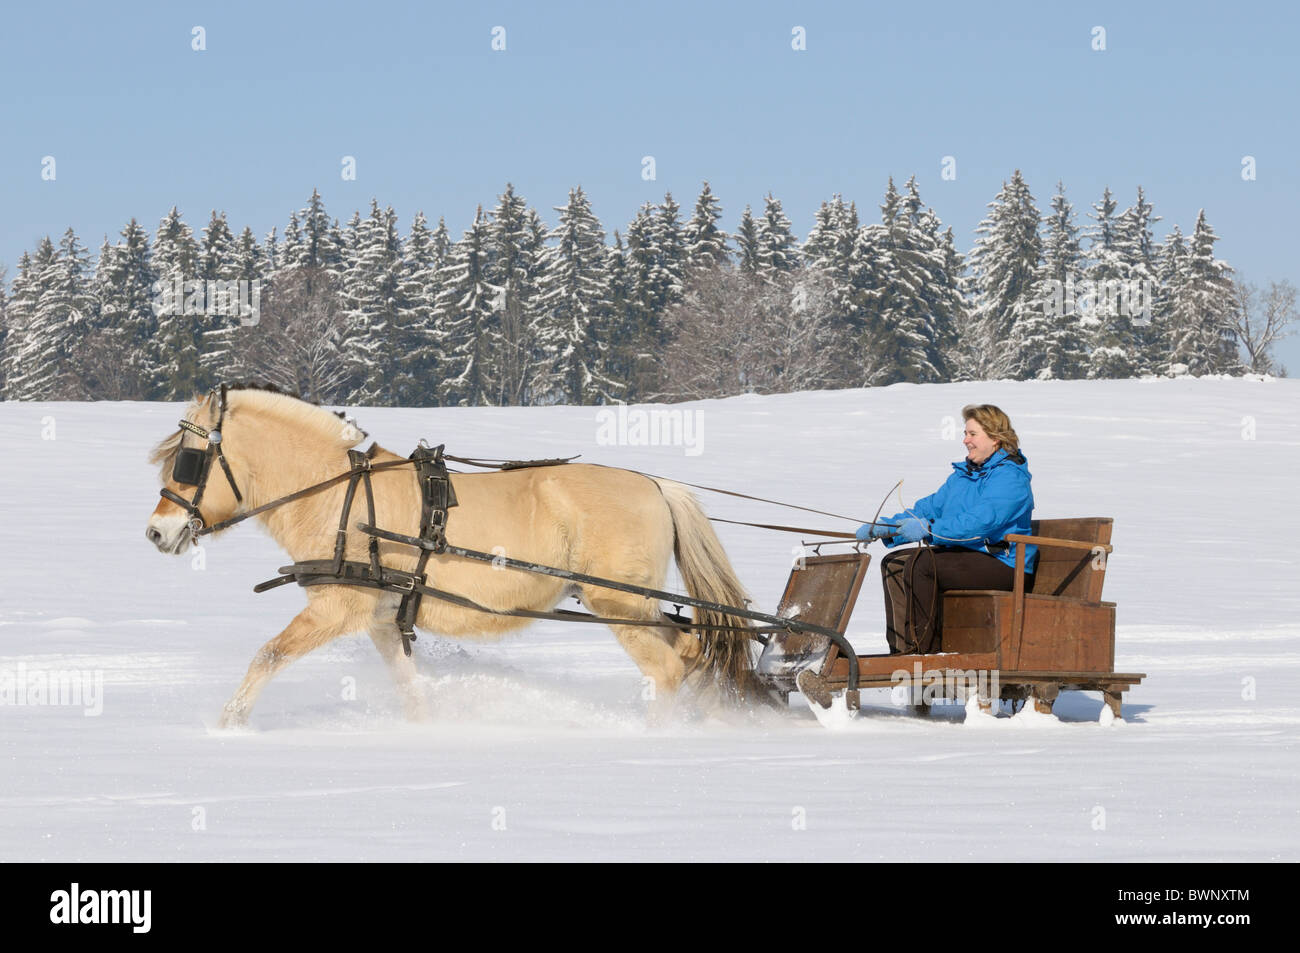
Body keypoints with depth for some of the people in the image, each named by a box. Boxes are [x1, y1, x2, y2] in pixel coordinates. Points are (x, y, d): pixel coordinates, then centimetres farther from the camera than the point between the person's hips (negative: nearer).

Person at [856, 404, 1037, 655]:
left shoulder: (1010, 476, -12)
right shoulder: (963, 474, 19)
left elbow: (981, 521, -26)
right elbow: (932, 506, 17)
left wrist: (930, 529, -32)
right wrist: (884, 527, 3)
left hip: (1001, 564, -10)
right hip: (967, 556, 10)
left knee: (921, 564, -27)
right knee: (894, 563, -2)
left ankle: (926, 650, -24)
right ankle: (901, 648, -10)